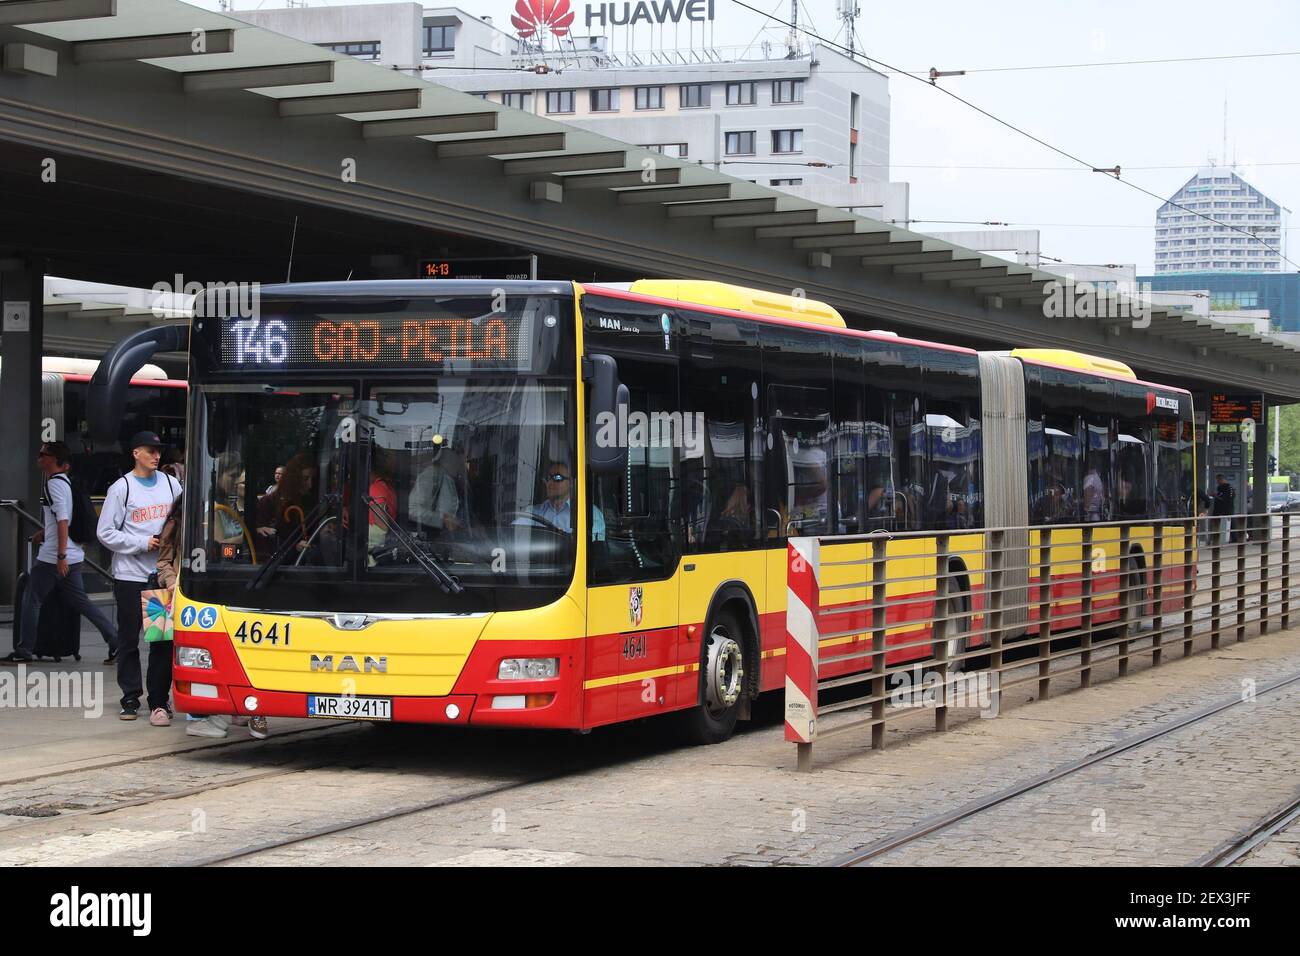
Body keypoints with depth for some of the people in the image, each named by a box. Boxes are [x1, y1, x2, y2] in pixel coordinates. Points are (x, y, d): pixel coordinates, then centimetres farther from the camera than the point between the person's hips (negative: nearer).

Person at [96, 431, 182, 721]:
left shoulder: (170, 484, 9)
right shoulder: (121, 488, -3)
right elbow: (105, 533, -5)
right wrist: (143, 544, -11)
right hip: (130, 575, -3)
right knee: (129, 638, 2)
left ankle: (159, 697, 11)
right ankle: (130, 697, 9)